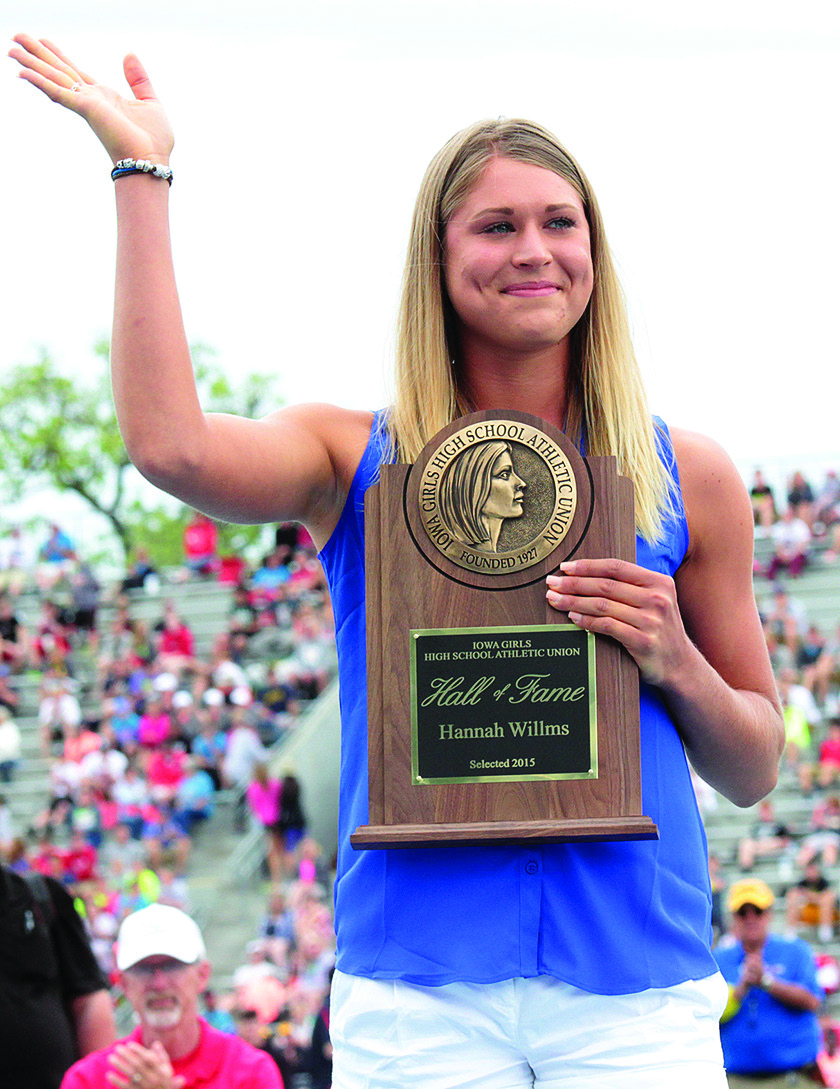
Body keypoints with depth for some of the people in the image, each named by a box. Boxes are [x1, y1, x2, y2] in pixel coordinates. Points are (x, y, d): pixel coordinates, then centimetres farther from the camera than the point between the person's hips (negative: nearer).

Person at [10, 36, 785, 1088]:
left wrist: (677, 665, -8)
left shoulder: (686, 476, 9)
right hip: (415, 992, -1)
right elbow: (169, 445, -17)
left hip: (636, 993, 1)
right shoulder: (357, 461, 6)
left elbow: (755, 773, 14)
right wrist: (141, 170, -10)